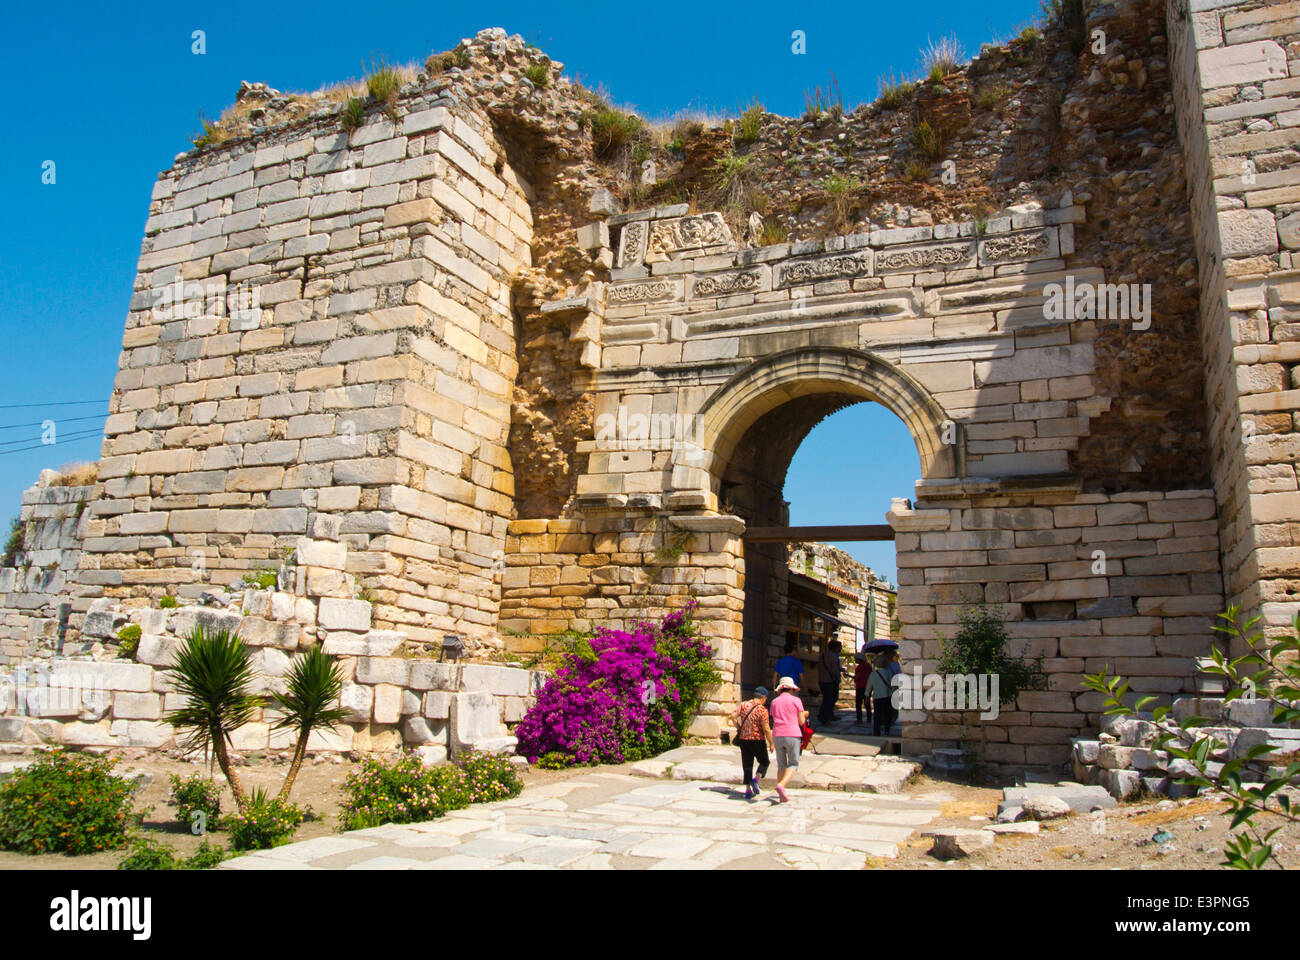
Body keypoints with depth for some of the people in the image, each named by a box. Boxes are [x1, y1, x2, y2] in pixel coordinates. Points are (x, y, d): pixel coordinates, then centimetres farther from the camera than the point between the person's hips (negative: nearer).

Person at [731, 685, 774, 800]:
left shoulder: (744, 705, 2)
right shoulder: (762, 710, -13)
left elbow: (733, 715, -8)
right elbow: (766, 729, -15)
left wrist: (738, 728, 2)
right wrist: (771, 743, -6)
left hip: (743, 739, 4)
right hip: (757, 740, -4)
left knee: (747, 765, 11)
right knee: (764, 762, 15)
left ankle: (748, 790, 8)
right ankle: (755, 779, -7)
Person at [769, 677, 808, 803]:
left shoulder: (774, 702, 13)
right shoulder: (796, 700, 2)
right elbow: (801, 721, 1)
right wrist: (803, 715, 22)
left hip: (777, 736, 4)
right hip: (792, 735, -4)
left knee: (781, 765, 13)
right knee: (793, 764, 6)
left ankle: (782, 796, 9)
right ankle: (781, 785, -18)